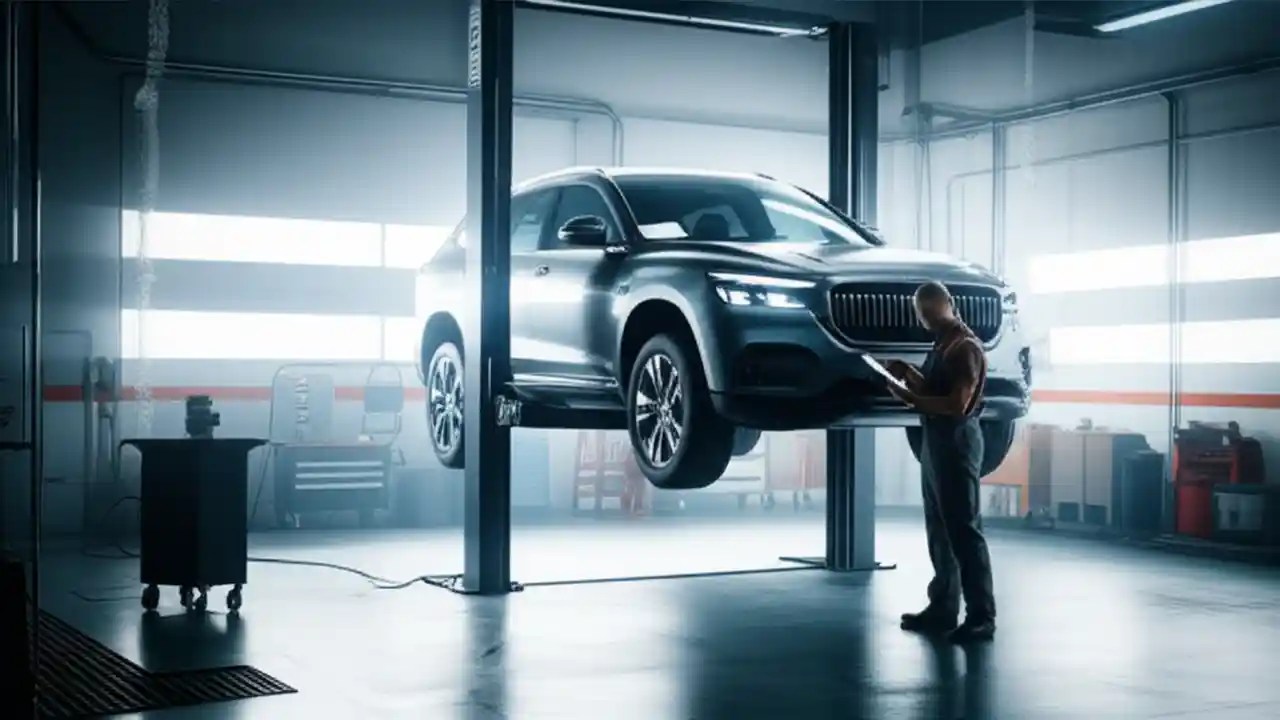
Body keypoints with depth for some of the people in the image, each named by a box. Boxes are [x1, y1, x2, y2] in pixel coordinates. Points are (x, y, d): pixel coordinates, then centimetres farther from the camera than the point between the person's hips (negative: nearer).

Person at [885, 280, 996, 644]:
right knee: (939, 528, 13)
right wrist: (909, 374, 5)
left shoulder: (966, 346, -14)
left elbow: (958, 405, -21)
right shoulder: (942, 344, 15)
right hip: (935, 438, 10)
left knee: (964, 529, -9)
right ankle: (943, 607, 20)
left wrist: (912, 399, -19)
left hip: (956, 440, -10)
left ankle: (981, 616, -7)